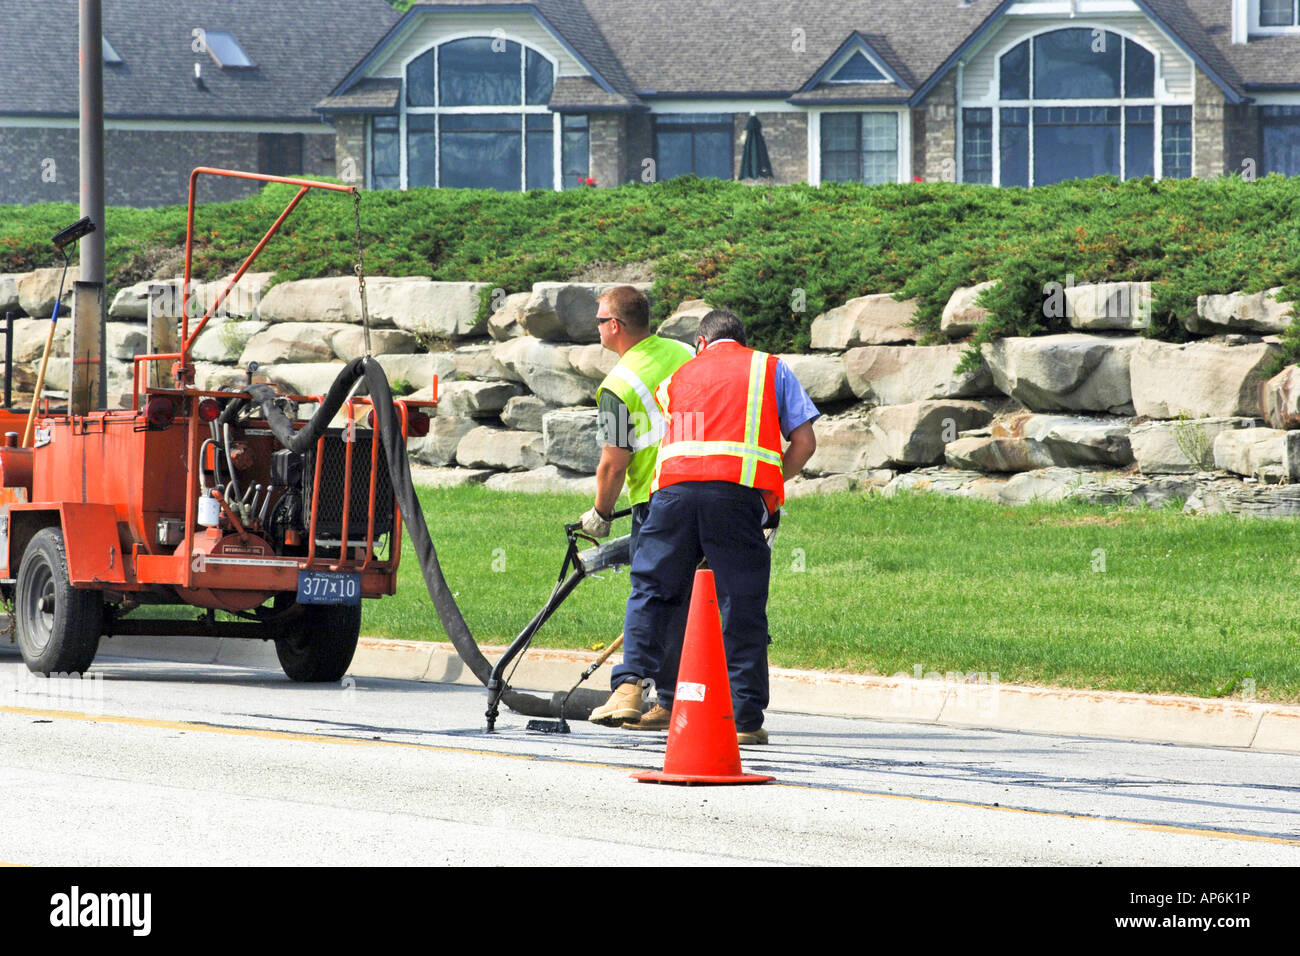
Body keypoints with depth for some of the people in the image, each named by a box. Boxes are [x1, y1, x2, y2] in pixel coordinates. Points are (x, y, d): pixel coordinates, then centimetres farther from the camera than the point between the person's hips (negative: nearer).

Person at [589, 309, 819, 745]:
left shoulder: (677, 378, 30)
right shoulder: (770, 368, 23)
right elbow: (804, 443, 14)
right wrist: (773, 486, 25)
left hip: (674, 485, 2)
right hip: (737, 491, -2)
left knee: (650, 589, 14)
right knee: (743, 608, 2)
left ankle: (631, 685, -3)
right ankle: (746, 719, 1)